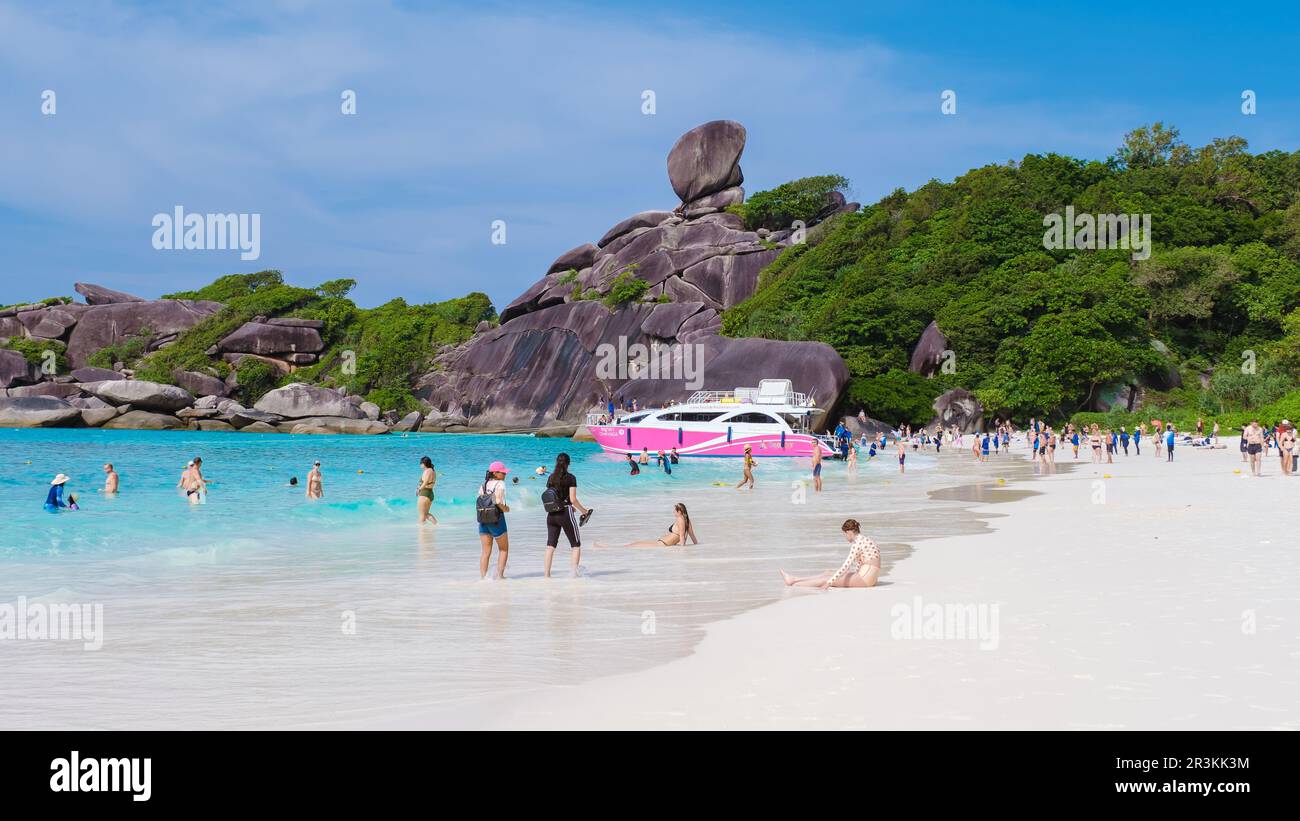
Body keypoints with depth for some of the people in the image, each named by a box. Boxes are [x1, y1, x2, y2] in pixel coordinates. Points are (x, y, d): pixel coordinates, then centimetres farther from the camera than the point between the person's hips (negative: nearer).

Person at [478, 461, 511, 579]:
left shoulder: (483, 485, 10)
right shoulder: (500, 484, -9)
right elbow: (498, 501, -23)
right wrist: (505, 508, -6)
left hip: (483, 520, 5)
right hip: (496, 519, -5)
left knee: (486, 552, 8)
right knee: (503, 549, 11)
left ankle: (482, 576, 1)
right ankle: (500, 574, 5)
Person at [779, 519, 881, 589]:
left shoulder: (858, 542, -15)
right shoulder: (863, 540, 16)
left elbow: (846, 565, -21)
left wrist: (829, 583, -21)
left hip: (865, 578, -9)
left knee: (828, 578, -3)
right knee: (827, 574, 11)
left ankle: (794, 585, 3)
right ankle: (793, 580, 16)